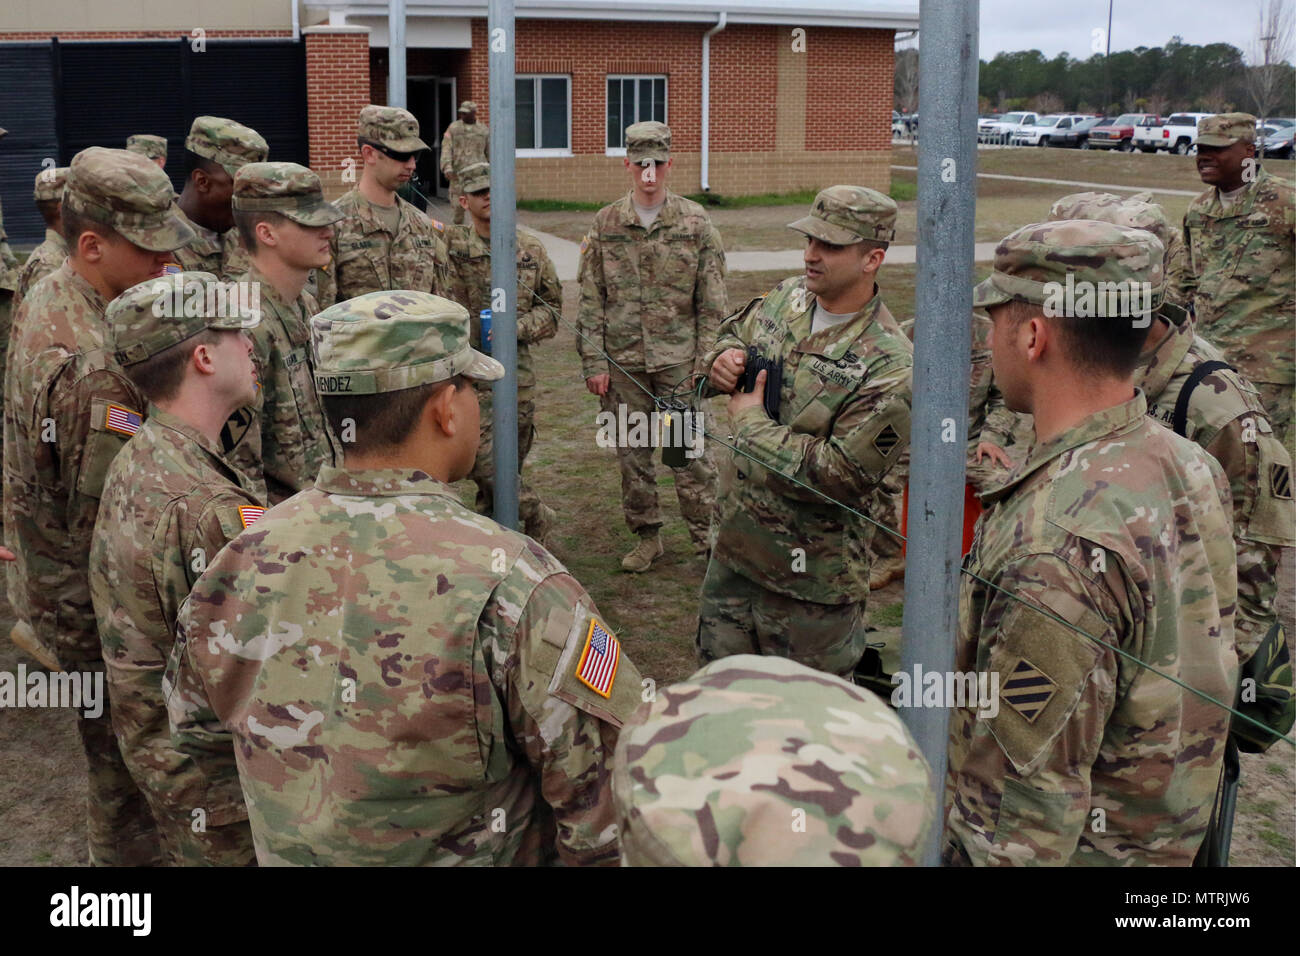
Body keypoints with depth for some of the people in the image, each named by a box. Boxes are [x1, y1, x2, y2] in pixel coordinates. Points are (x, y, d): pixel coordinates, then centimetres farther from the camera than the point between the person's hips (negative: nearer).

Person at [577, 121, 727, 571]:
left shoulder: (695, 221, -1)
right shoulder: (605, 224, 3)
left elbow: (713, 301, 0)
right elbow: (590, 300, 5)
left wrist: (705, 360, -5)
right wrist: (593, 362, -1)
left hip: (679, 360, -2)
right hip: (623, 363, 2)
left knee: (689, 451, 1)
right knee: (631, 453, 10)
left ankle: (705, 537, 15)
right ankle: (646, 537, 24)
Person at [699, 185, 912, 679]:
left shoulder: (889, 368, -21)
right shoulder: (787, 297, 2)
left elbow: (839, 476, -26)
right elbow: (735, 332, 22)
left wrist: (751, 423, -17)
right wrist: (723, 359, -4)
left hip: (809, 578, -7)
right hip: (734, 545, 7)